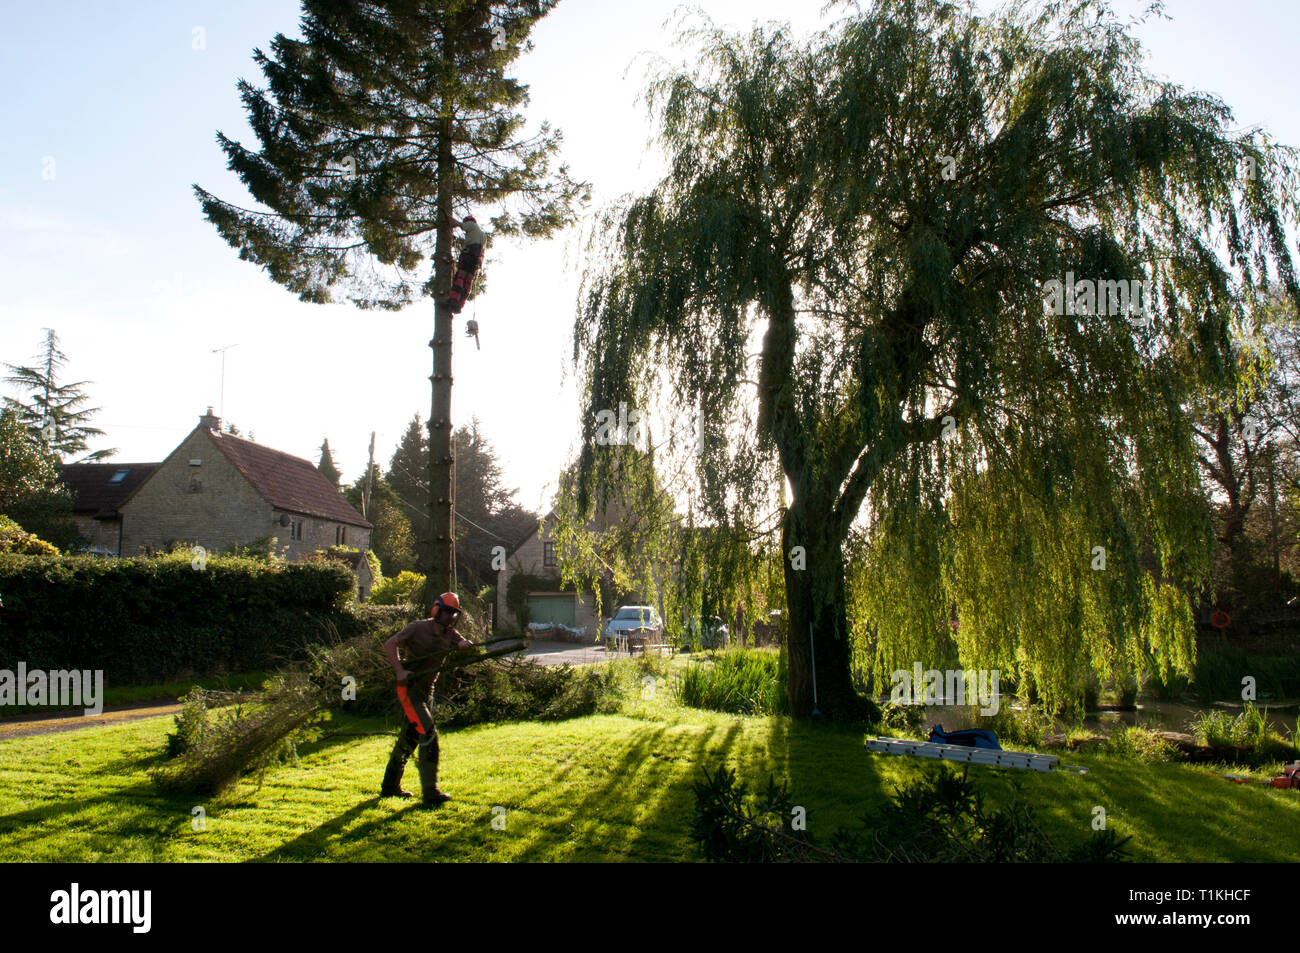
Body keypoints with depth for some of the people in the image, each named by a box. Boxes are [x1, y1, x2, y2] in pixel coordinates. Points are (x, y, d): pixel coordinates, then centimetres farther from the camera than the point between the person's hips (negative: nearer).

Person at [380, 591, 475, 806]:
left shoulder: (449, 634, 6)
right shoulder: (418, 628, -12)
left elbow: (463, 643, -9)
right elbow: (390, 644, -17)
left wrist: (464, 644, -33)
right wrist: (400, 670, -29)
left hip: (426, 690, 8)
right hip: (409, 687, -8)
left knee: (411, 736, 16)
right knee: (428, 734, -18)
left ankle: (390, 787, 30)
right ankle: (430, 793, -18)